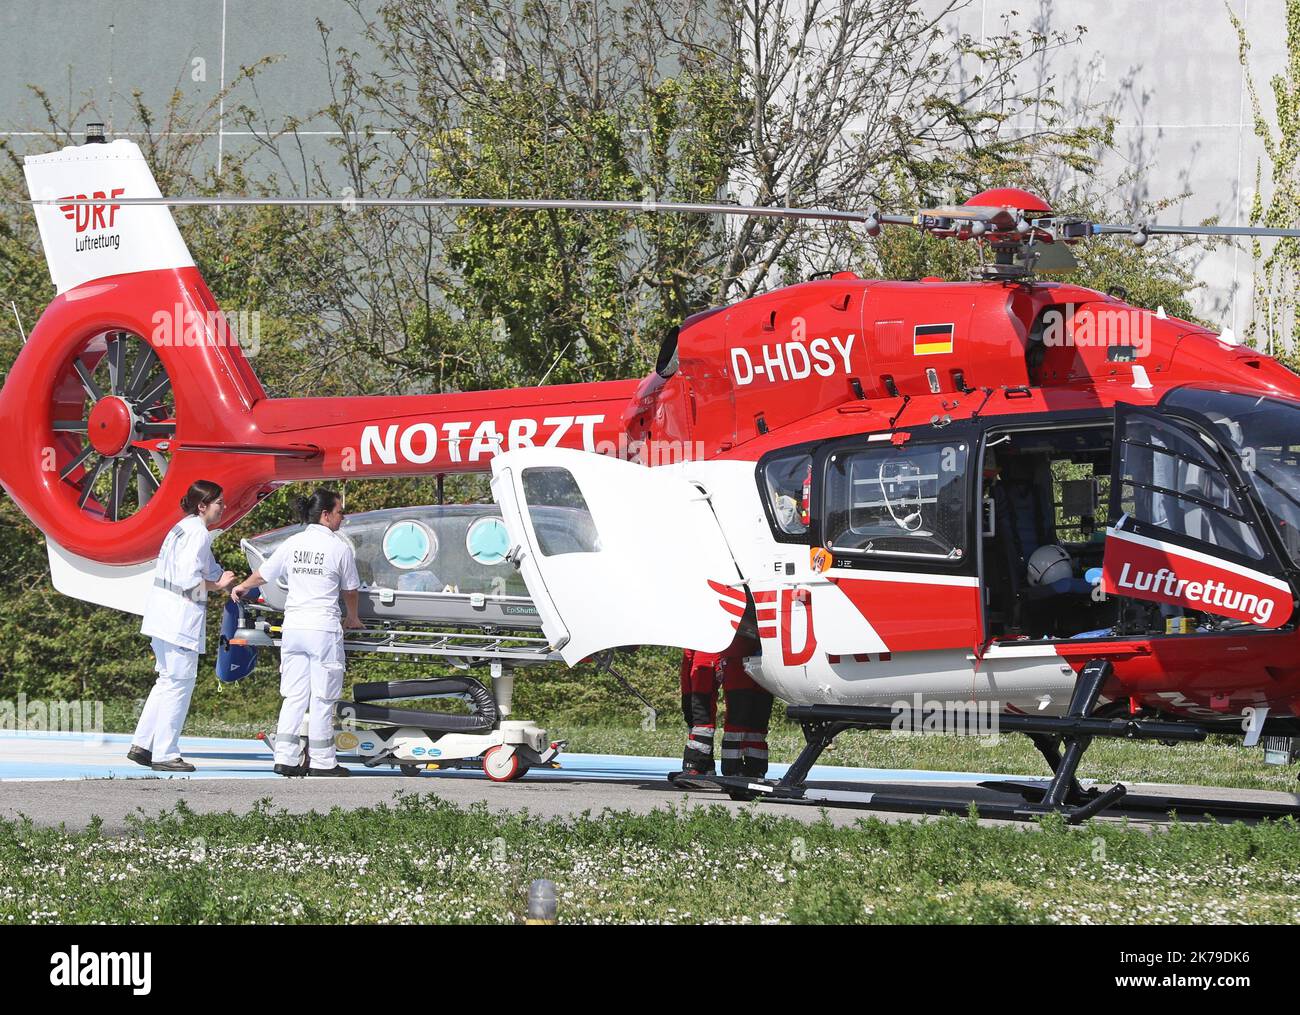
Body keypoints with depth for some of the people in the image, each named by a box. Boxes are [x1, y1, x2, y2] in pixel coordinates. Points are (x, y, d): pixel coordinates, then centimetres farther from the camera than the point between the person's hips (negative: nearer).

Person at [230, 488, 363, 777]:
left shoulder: (292, 544, 7)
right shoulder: (340, 547, -4)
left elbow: (262, 575, 17)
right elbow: (350, 590, 7)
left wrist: (240, 588, 39)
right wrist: (352, 618, 27)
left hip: (293, 626, 5)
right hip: (324, 627, -5)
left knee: (294, 696, 9)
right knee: (322, 699, 2)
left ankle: (285, 758, 6)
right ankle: (322, 762, 5)